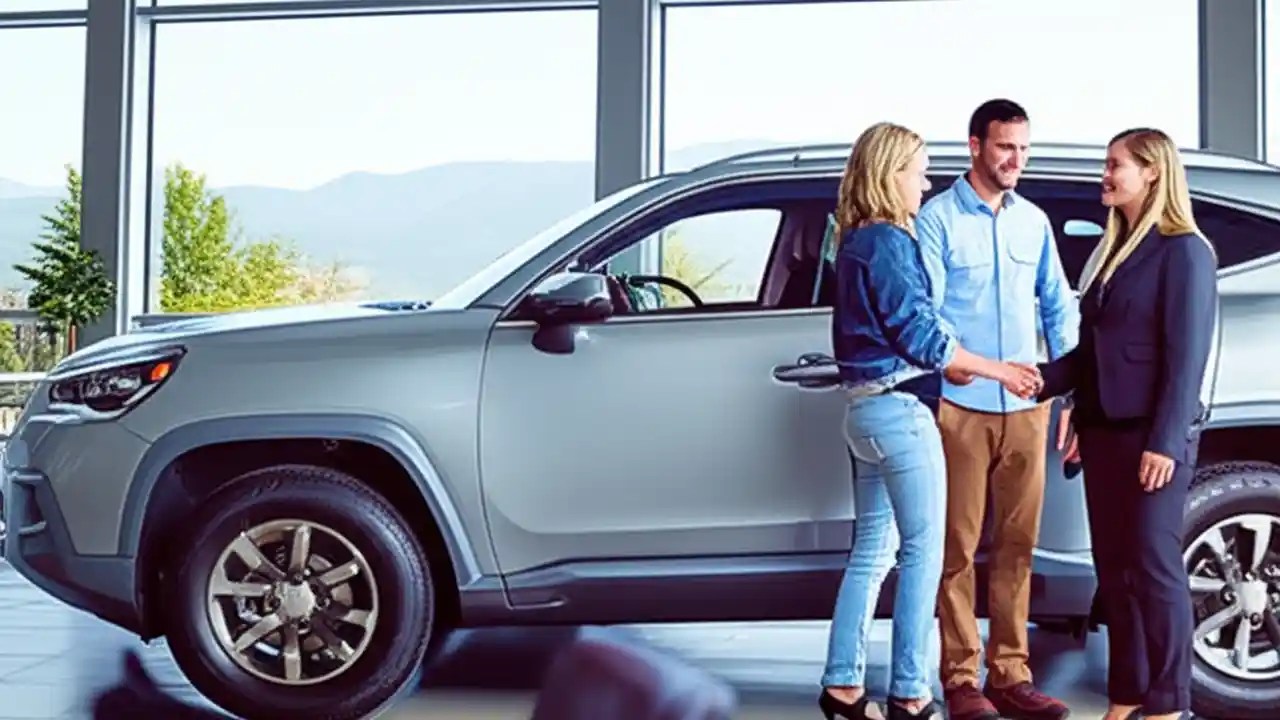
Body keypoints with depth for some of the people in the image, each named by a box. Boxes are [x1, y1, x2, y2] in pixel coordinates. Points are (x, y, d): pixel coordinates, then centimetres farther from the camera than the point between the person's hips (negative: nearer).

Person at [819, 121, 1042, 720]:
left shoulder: (858, 241, 14)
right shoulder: (888, 242, -14)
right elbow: (920, 334, -15)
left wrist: (951, 365, 16)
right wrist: (1000, 372, -7)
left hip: (867, 409, 9)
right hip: (900, 410, -9)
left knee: (873, 549, 13)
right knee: (923, 552, -2)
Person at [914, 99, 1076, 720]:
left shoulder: (1034, 220, 13)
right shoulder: (938, 217, -2)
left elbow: (1058, 304, 17)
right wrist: (952, 358, -22)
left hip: (1026, 408, 5)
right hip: (961, 406, -5)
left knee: (1017, 546, 9)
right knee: (958, 547, 0)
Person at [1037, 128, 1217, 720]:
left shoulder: (1183, 252, -7)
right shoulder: (1111, 250, 16)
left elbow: (1186, 356, -13)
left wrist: (1165, 442, -18)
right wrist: (1040, 379, 3)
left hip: (1153, 436, -7)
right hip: (1104, 429, 7)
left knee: (1154, 567, -2)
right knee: (1113, 568, 10)